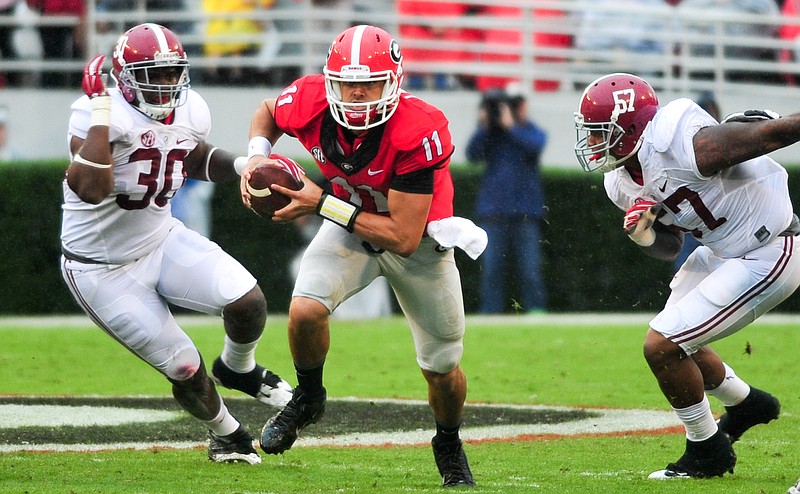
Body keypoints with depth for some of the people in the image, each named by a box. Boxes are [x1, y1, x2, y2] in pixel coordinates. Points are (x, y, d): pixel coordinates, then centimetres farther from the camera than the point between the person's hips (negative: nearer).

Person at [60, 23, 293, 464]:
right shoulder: (98, 114, -26)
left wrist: (241, 166, -1)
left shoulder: (190, 112, -4)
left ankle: (238, 368, 20)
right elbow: (91, 190, -40)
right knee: (184, 369, -3)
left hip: (159, 240, 6)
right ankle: (224, 434, 29)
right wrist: (101, 113, -40)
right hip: (103, 268, -6)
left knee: (248, 302, -15)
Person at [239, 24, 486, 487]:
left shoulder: (420, 132, -37)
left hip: (417, 237, -2)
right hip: (351, 226, 2)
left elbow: (404, 238, -33)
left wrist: (322, 203, -33)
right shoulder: (310, 103, -25)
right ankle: (308, 397, 5)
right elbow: (269, 111, 4)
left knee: (443, 369, 8)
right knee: (305, 310, -26)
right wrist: (258, 154, -17)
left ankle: (449, 446, 41)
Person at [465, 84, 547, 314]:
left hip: (525, 214, -2)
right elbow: (473, 154, -3)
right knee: (491, 270, 0)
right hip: (492, 212, 2)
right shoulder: (490, 135, 11)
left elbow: (535, 145, -15)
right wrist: (483, 126, -12)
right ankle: (490, 315, 2)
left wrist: (511, 125, -21)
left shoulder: (532, 132, 7)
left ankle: (536, 311, -2)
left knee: (530, 269, -4)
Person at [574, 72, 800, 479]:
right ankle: (746, 404, 46)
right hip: (722, 250, 10)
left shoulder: (687, 147, -29)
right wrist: (645, 235, -12)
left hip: (766, 258, -10)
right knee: (674, 341, 23)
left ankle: (708, 450, 11)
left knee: (662, 346, -9)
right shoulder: (623, 183, 0)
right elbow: (669, 247, 10)